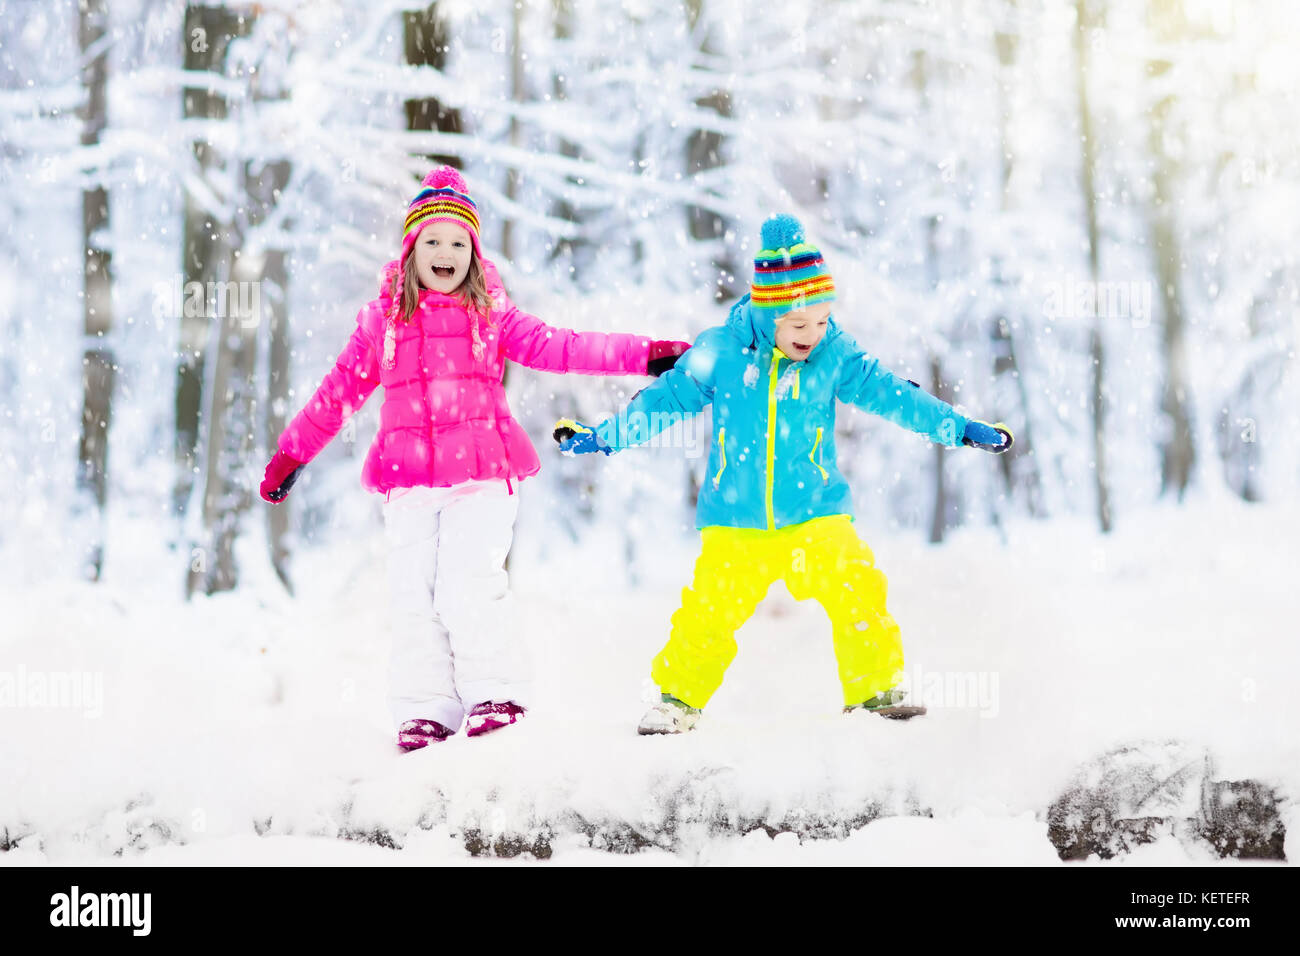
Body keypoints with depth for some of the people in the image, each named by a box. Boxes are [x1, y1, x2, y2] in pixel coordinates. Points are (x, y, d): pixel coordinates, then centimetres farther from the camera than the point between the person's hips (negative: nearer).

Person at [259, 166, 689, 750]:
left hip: (481, 472, -2)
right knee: (413, 594, 1)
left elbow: (555, 348, 6)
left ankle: (495, 695, -2)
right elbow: (341, 388, 20)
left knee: (468, 587, -15)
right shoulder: (384, 319, 13)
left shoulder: (490, 316, 10)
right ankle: (426, 708, 10)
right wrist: (292, 452, 23)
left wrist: (642, 356, -2)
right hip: (408, 479, 2)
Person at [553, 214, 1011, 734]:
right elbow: (666, 398, 1)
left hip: (815, 516, 1)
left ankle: (875, 689, 8)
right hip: (735, 524, -1)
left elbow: (888, 393, -2)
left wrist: (963, 428, -6)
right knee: (708, 611, -9)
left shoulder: (835, 355, -5)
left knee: (857, 594, -13)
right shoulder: (721, 352, -7)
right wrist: (598, 437, -1)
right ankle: (681, 696, 14)